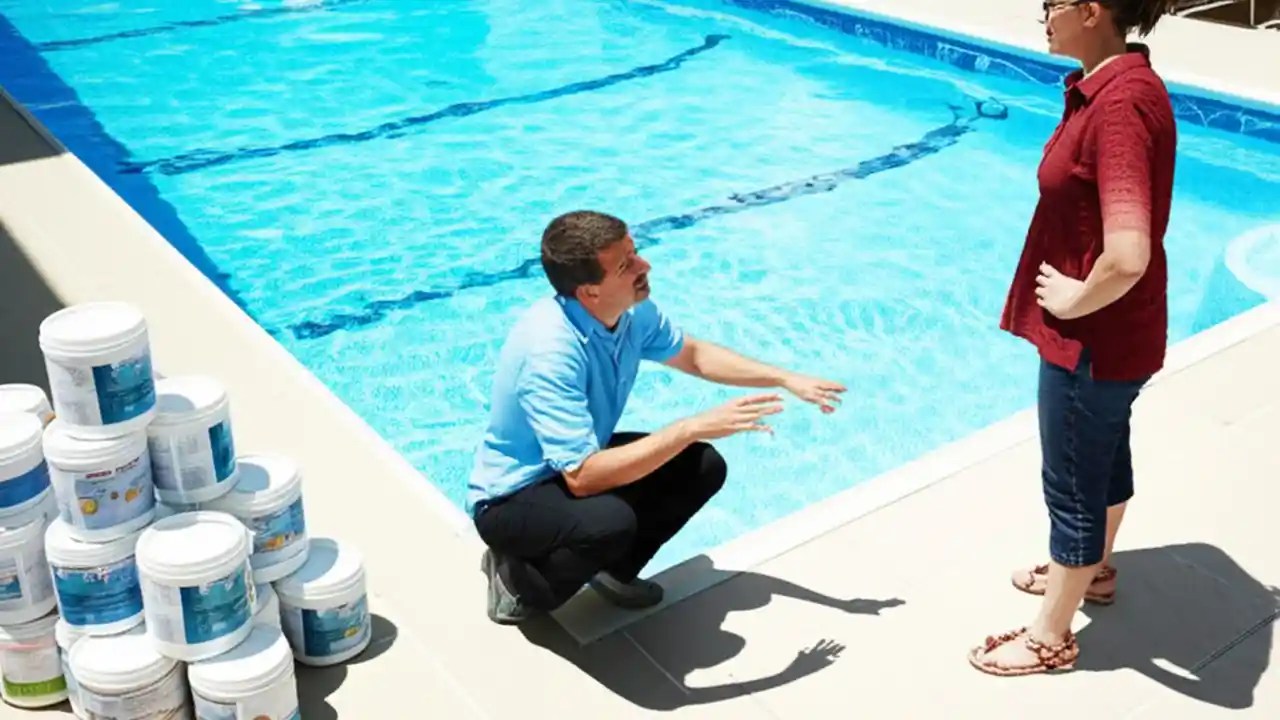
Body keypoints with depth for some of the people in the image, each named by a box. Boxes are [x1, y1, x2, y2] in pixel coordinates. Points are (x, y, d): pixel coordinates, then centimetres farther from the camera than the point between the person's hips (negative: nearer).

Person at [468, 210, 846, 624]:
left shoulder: (632, 311, -12)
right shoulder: (550, 351, -35)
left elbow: (692, 355, 9)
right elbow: (582, 477, -39)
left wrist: (788, 380, 0)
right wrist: (692, 428, -36)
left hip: (574, 465, 8)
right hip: (511, 497, -8)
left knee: (703, 466, -1)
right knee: (610, 523, -36)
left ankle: (614, 570, 14)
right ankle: (518, 581, -5)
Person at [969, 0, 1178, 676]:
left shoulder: (1121, 104, -29)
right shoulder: (1110, 81, 2)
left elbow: (1127, 257, -38)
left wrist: (1073, 300, -21)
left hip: (1093, 337, -10)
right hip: (1103, 333, 10)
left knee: (1073, 485, 7)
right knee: (1104, 456, 27)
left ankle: (1050, 637, 26)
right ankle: (1094, 569, 50)